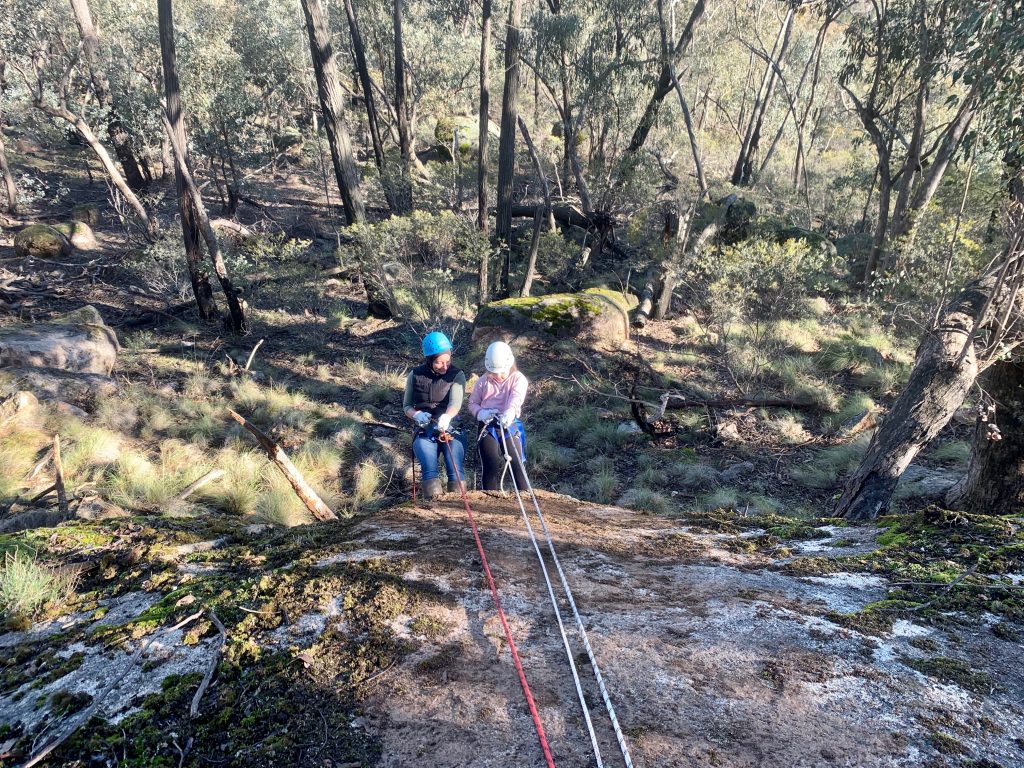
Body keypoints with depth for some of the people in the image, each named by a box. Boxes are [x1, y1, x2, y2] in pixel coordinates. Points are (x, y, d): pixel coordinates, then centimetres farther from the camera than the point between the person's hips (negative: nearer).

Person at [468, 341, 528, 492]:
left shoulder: (518, 379, 2)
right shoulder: (483, 382, 10)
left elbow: (516, 398, -18)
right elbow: (472, 403, 15)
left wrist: (509, 413, -40)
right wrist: (481, 413, -10)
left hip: (510, 425, -1)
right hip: (487, 426, 1)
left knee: (516, 462, -10)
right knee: (491, 466, -7)